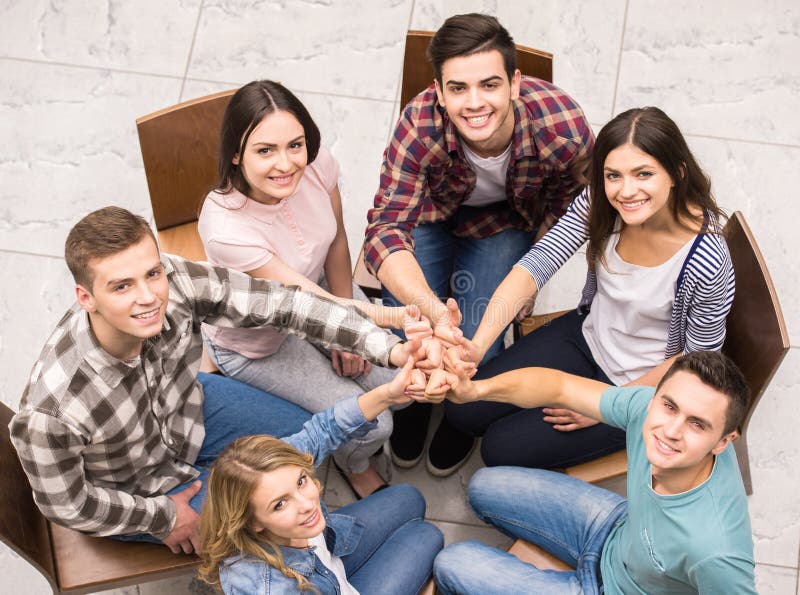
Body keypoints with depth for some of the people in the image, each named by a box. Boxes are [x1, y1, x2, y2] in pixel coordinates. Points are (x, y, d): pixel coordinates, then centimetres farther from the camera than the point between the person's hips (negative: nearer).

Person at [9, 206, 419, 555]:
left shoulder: (175, 284, -34)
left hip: (188, 408, 4)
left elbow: (281, 302, -26)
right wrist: (162, 517, -12)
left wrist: (389, 349, -32)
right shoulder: (50, 409, -41)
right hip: (135, 488, -4)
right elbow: (65, 506, -23)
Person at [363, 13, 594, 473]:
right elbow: (386, 229, -41)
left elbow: (569, 208, -14)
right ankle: (413, 406, 25)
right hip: (431, 212, 0)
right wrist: (433, 309, -58)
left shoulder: (563, 128, -36)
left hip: (507, 220, 0)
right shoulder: (420, 126, -38)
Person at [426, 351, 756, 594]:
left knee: (451, 565, -2)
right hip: (620, 529, 5)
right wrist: (475, 388, -29)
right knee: (485, 488, 17)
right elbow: (560, 387, -15)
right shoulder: (645, 407, -29)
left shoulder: (716, 553, -44)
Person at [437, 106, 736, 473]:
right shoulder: (600, 202, -19)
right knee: (464, 410, -1)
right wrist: (476, 345, -38)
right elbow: (534, 267, -24)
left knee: (503, 449, -5)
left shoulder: (706, 263, -33)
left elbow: (697, 358, -17)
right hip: (587, 335, 4)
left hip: (643, 385, -4)